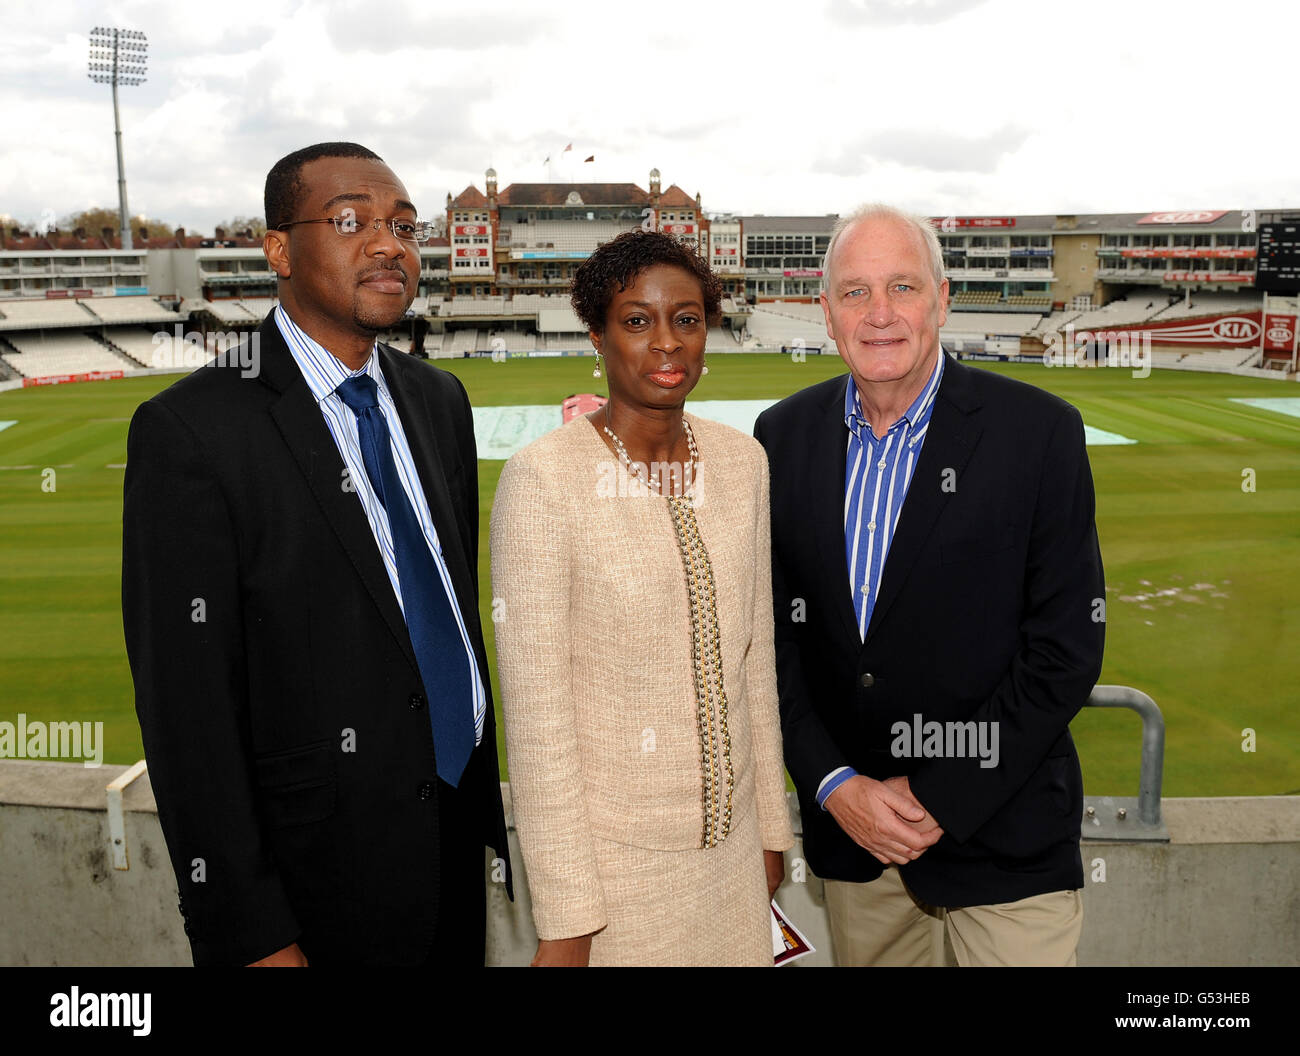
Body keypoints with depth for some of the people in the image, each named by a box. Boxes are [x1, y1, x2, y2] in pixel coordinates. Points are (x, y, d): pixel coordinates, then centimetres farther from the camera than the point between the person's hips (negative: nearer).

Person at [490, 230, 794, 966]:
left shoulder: (742, 461, 0)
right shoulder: (543, 481, -17)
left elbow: (754, 655, 7)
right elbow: (535, 707, -16)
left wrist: (772, 825, 11)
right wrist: (565, 918, -13)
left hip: (729, 836, 5)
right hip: (613, 847, -5)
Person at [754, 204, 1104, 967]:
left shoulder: (1040, 431, -10)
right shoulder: (784, 436, 0)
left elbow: (1068, 645, -11)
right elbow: (773, 630, 2)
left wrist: (941, 799, -13)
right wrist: (834, 785, -7)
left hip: (1004, 836, -2)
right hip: (847, 824, 3)